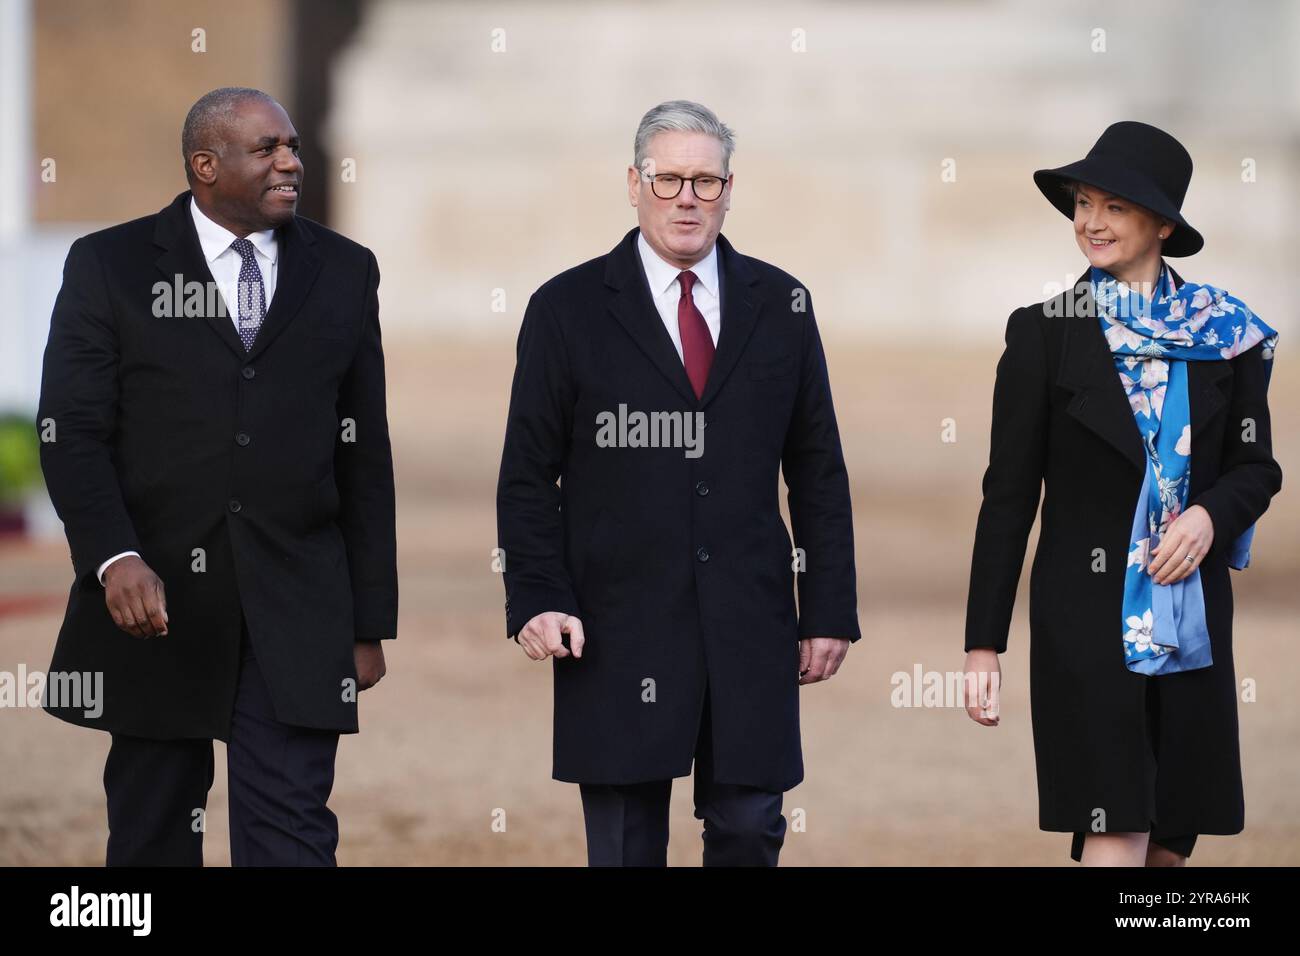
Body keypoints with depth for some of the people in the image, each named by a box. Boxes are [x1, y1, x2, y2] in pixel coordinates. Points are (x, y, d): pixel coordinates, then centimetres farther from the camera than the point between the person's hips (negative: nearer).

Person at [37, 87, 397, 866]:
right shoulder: (110, 267, 2)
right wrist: (114, 559, -21)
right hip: (155, 597, -1)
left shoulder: (344, 272, 10)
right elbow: (73, 433, -4)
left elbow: (365, 456, 10)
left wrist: (371, 622, 7)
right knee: (153, 834, 9)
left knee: (291, 837, -7)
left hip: (294, 611, 1)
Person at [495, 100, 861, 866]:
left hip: (750, 626, 2)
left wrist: (831, 609, 5)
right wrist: (537, 600, -9)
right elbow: (528, 477, 2)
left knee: (750, 832, 2)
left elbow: (818, 472, 10)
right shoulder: (568, 309, 2)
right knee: (625, 844, 3)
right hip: (619, 630, -2)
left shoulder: (780, 305, 8)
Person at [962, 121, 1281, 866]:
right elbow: (1009, 495, -1)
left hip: (1191, 610, 3)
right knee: (1115, 838, -10)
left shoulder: (1223, 333, 4)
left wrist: (1210, 515, -13)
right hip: (1085, 613, -3)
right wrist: (984, 641, -4)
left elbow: (1256, 466, 10)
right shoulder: (1045, 333, -2)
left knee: (1173, 838, 8)